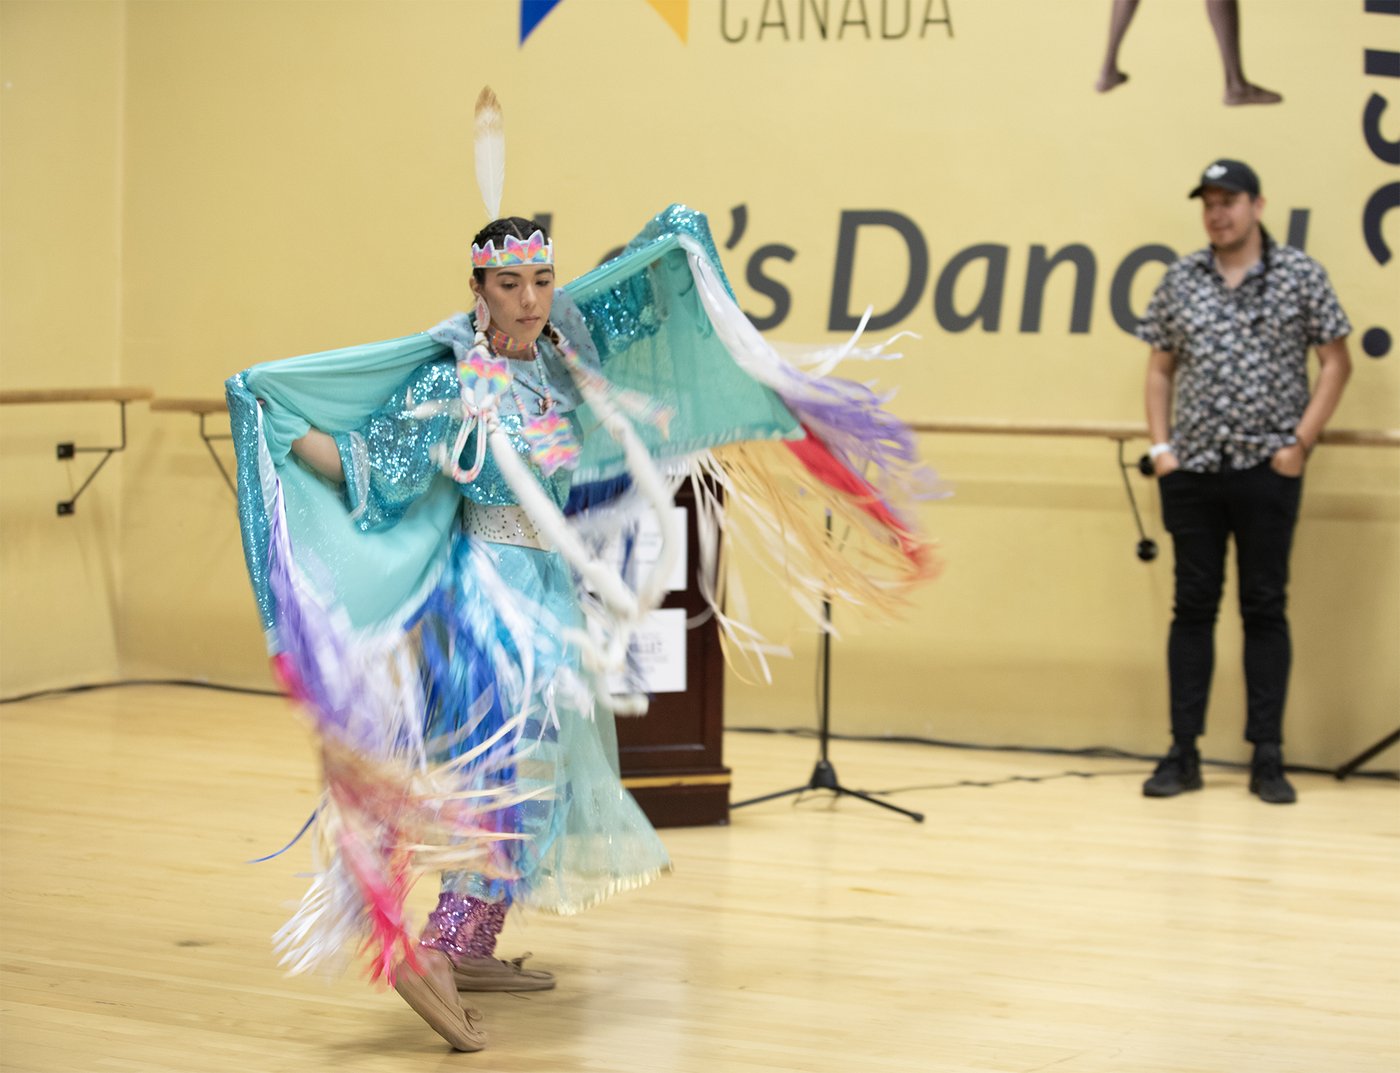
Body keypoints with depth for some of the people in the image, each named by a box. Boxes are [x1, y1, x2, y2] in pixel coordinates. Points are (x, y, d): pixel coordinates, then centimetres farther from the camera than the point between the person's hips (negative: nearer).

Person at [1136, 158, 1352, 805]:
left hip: (1267, 469, -2)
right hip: (1193, 470, 2)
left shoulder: (1300, 275, 1)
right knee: (1193, 606, 5)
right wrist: (1160, 445, 3)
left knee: (1265, 609, 1)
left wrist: (1302, 442, -6)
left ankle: (1267, 758, 6)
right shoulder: (1181, 280, 8)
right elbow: (1160, 368, 14)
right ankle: (1183, 754, 9)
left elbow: (1335, 363, 2)